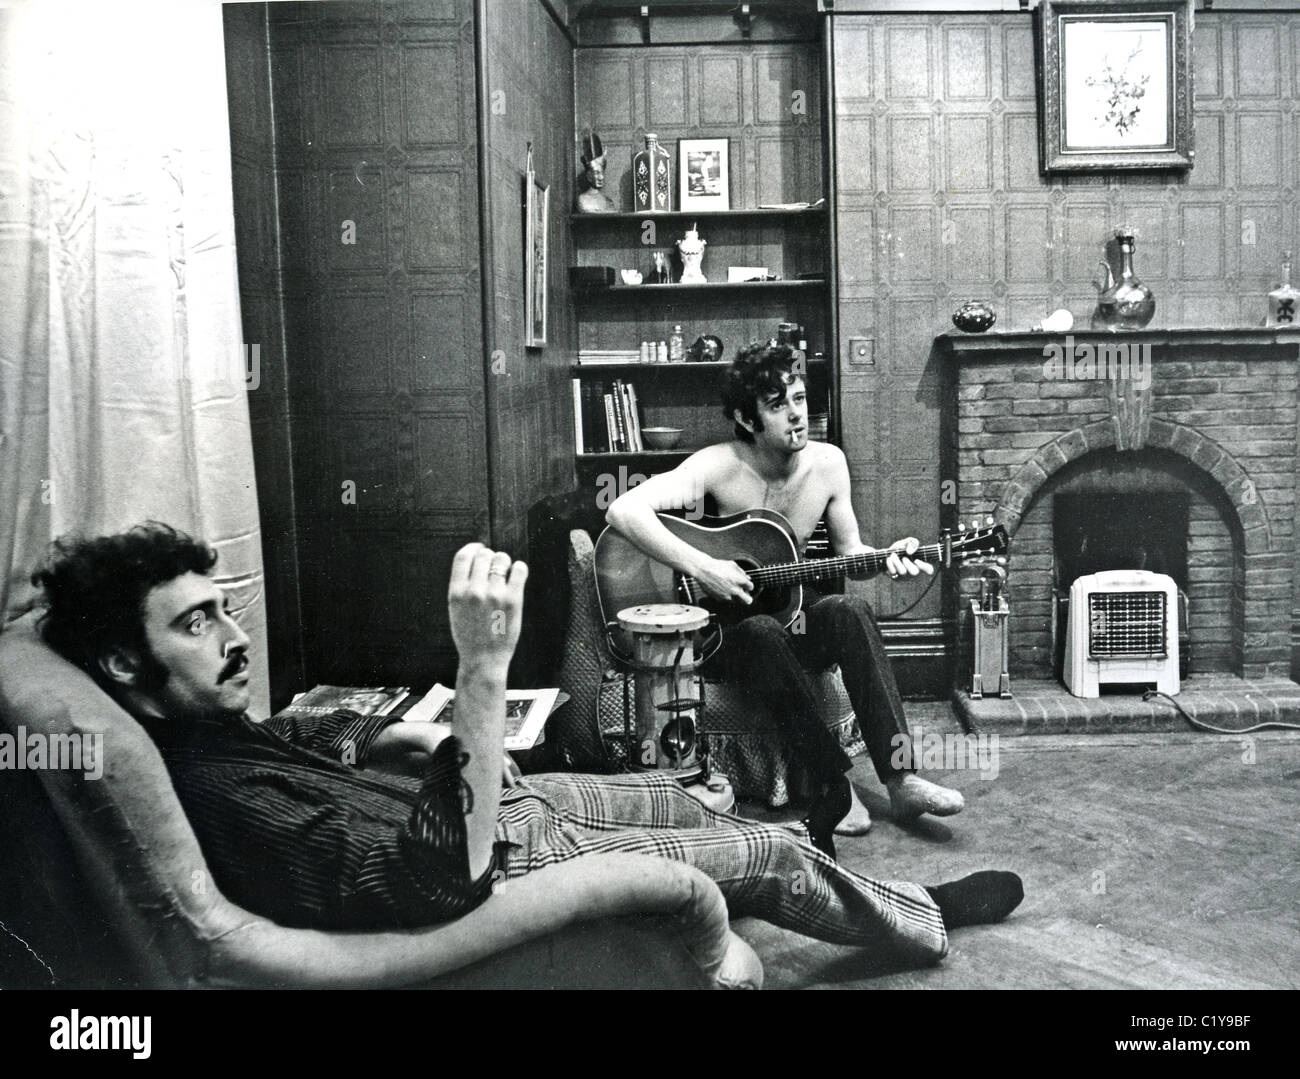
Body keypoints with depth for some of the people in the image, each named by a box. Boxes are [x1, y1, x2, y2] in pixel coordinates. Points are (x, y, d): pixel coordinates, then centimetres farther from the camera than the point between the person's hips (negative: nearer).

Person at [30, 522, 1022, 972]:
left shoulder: (206, 733, -5)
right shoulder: (215, 796, -35)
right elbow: (447, 873, -43)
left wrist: (420, 737, 1)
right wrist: (484, 671, -50)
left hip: (491, 808, 9)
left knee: (675, 798, 26)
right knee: (767, 852, 5)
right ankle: (928, 921, 35)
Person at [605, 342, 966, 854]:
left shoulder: (827, 462, -1)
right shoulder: (720, 466, -18)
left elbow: (849, 550, 10)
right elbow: (623, 510, -31)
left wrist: (886, 558, -13)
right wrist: (701, 567, -36)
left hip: (788, 611, 4)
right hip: (716, 627, -4)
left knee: (849, 610, -27)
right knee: (762, 633, -37)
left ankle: (899, 777, -27)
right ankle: (833, 785, -29)